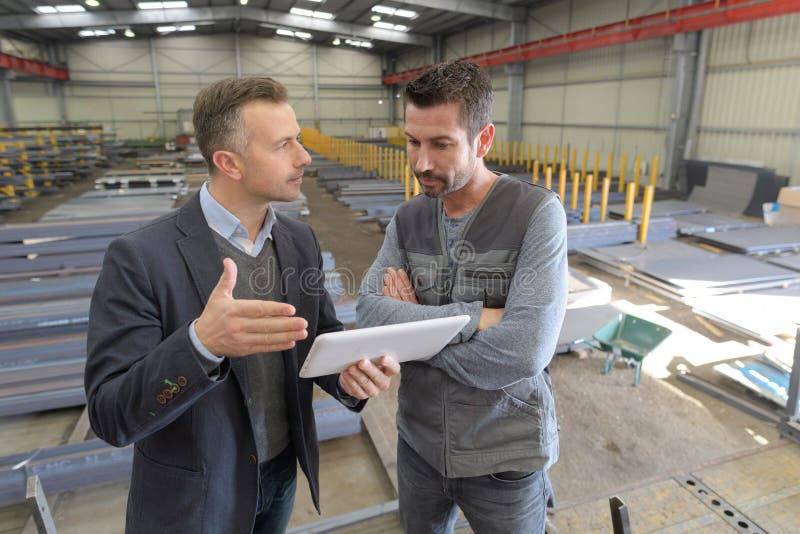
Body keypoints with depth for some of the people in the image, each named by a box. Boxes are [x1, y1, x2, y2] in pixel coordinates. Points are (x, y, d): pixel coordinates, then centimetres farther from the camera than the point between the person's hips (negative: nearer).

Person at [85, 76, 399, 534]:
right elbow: (111, 417, -22)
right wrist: (200, 343, -40)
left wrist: (351, 373, -23)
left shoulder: (300, 239, -6)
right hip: (192, 496, -4)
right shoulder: (139, 258, -22)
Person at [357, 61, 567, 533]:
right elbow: (368, 314, -15)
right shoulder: (408, 220, -3)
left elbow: (521, 353, -28)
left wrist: (412, 327, -16)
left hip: (506, 457, -4)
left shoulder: (538, 213, -18)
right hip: (419, 441, 4)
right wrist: (474, 316, -25)